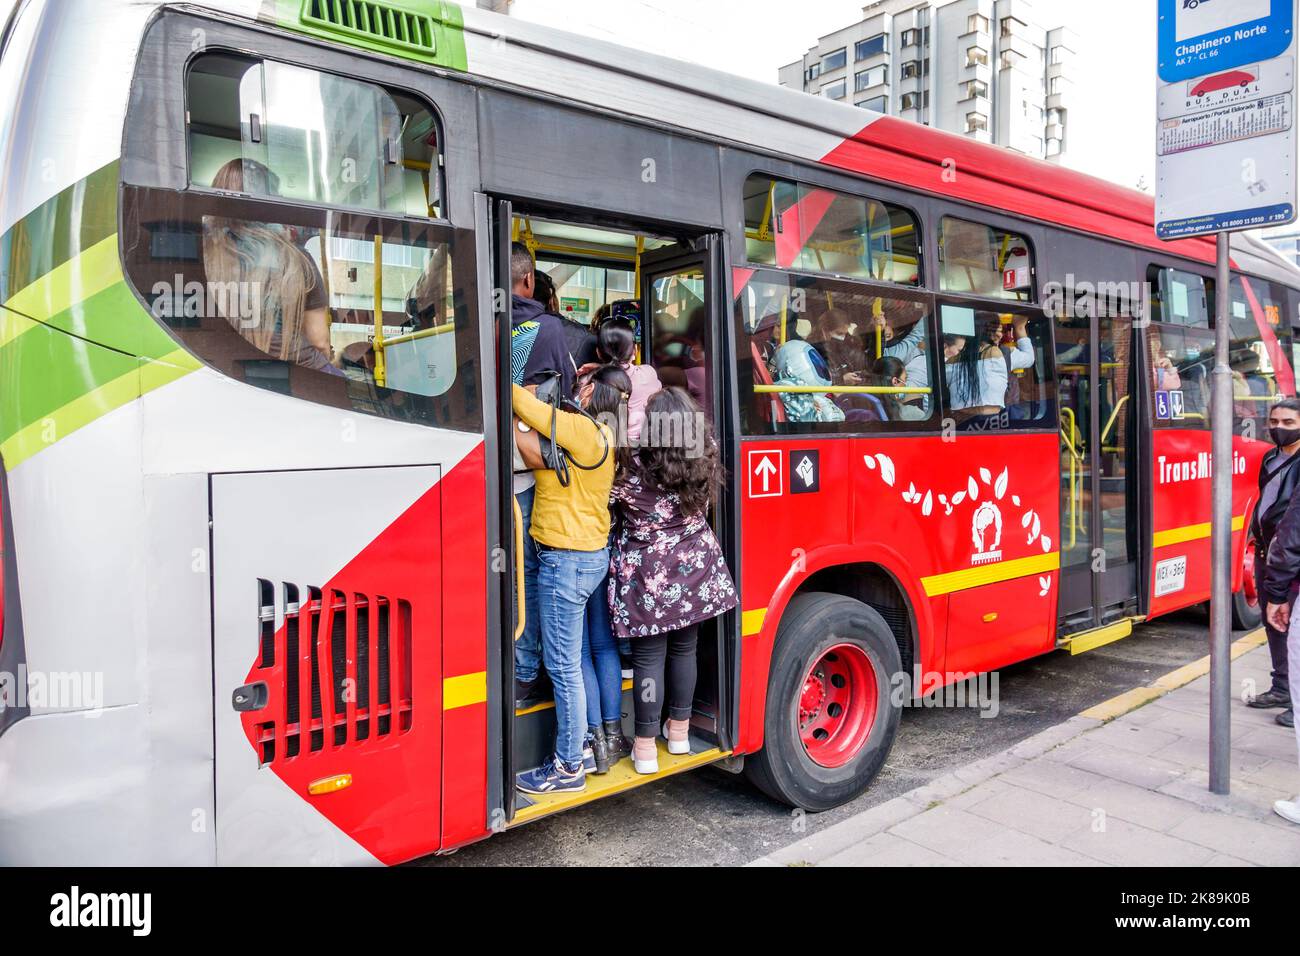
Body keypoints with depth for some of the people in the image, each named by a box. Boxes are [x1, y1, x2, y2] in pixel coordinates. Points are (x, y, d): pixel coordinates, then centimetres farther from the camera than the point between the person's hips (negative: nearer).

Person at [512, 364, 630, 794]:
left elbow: (520, 400, -17)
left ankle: (569, 767, 12)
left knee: (563, 667, 0)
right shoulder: (605, 436, 9)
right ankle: (580, 746, 29)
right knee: (569, 662, 19)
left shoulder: (579, 429, -18)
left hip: (566, 560, -9)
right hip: (592, 554, 9)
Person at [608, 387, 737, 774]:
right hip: (694, 570, 4)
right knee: (684, 649, 18)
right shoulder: (704, 464, -8)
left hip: (647, 577, -4)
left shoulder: (631, 468, -22)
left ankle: (645, 746, 14)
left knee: (648, 658, 5)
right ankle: (679, 730, 34)